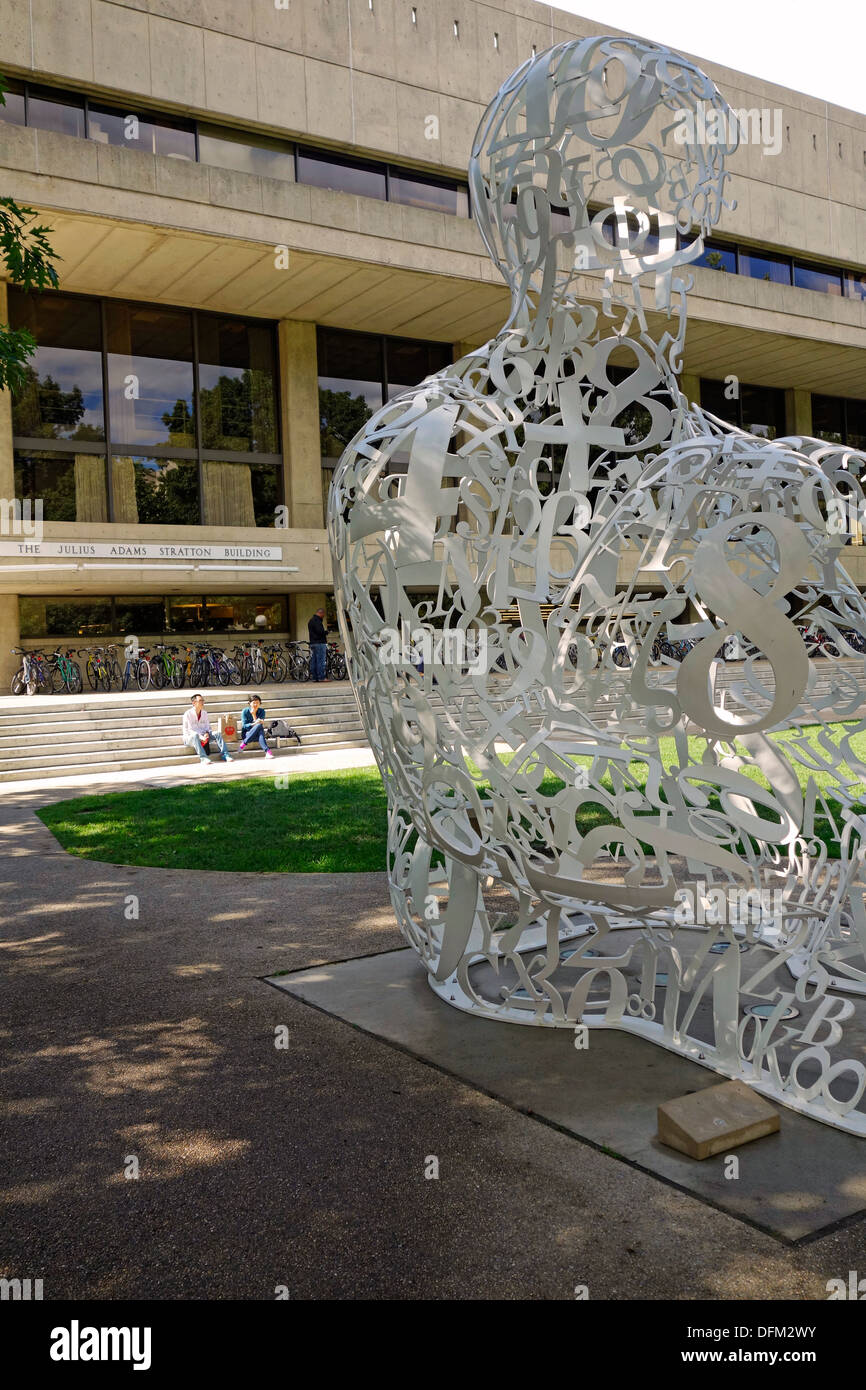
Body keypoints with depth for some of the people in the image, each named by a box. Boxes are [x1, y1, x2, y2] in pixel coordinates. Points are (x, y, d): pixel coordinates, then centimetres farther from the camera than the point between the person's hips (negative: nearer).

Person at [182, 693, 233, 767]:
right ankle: (203, 758, -54)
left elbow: (208, 727, 12)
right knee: (195, 735, -40)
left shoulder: (204, 713, 11)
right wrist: (200, 737, -29)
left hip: (203, 737, 5)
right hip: (190, 738, -5)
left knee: (218, 734, -17)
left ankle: (225, 755, -32)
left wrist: (207, 733, -13)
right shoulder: (188, 714, -9)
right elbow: (188, 730, -16)